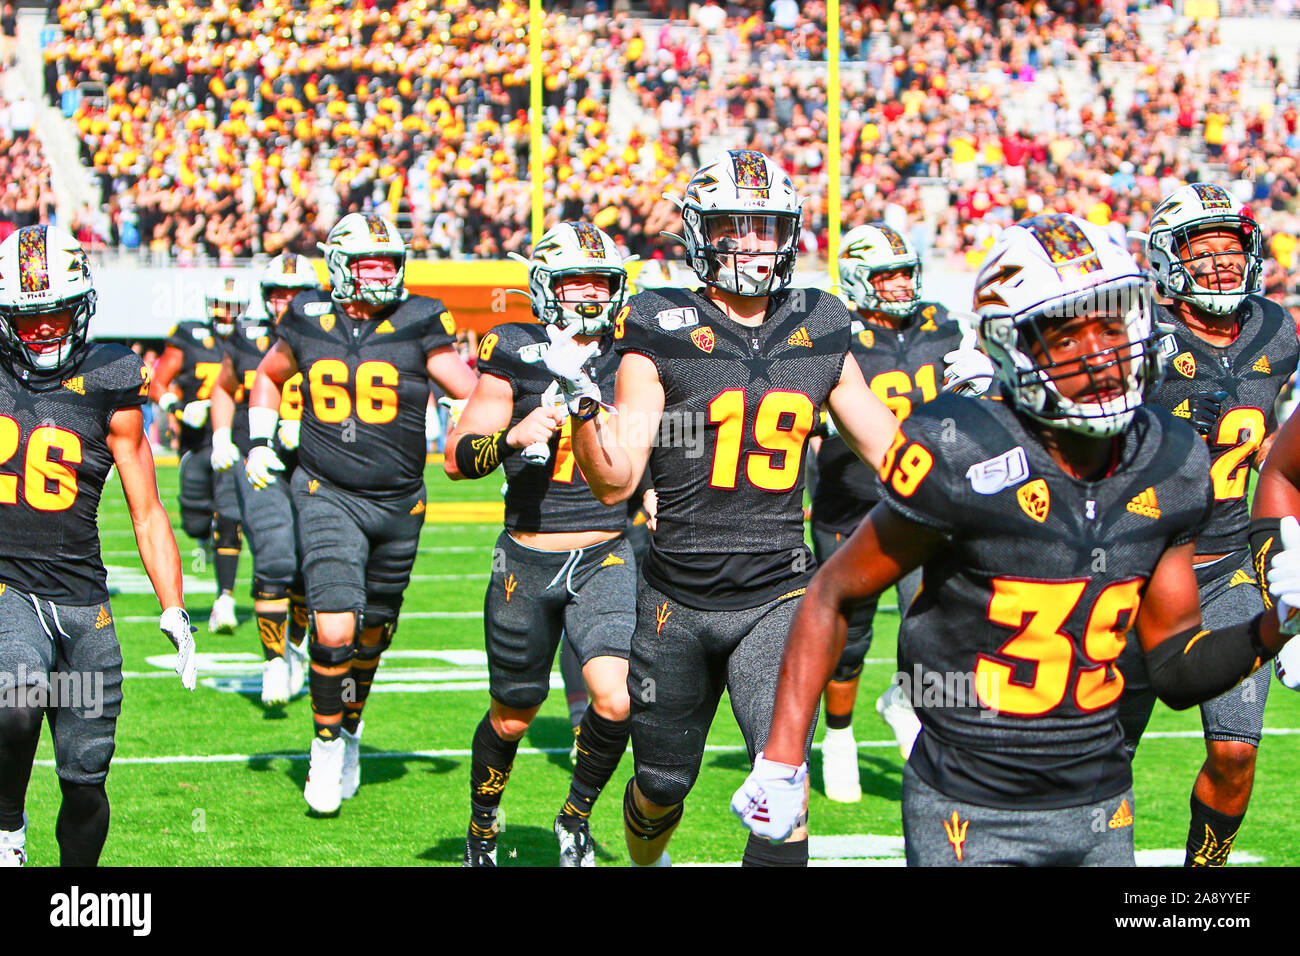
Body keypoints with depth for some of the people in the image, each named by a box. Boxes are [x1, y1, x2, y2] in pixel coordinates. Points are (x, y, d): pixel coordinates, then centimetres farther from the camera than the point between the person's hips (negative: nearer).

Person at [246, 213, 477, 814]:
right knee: (334, 632, -16)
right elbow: (268, 376, 21)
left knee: (372, 633, 13)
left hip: (398, 503, 1)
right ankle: (326, 741, 6)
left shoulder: (417, 326, -3)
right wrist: (259, 440, 11)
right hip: (327, 495, -1)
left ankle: (351, 726, 40)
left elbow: (473, 394, -1)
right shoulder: (308, 322, 1)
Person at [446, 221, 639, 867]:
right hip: (528, 562, -1)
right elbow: (457, 458, -7)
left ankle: (576, 818, 8)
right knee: (511, 718, 11)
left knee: (616, 701, -20)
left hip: (609, 557, 1)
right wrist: (512, 439, -24)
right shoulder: (515, 354, -3)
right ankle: (482, 828, 39)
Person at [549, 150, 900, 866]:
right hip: (678, 599, -1)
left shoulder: (817, 332, 6)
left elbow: (889, 446, 16)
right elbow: (613, 482, -8)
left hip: (776, 598, 1)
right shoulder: (662, 334, -5)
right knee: (663, 781, 14)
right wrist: (583, 400, -23)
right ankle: (644, 861, 46)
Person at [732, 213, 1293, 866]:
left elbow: (1176, 672, 7)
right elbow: (832, 596, -7)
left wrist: (1273, 628, -10)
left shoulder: (1169, 468, 0)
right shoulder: (967, 462, -17)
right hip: (970, 814, -5)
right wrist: (780, 762, -11)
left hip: (1101, 810, 5)